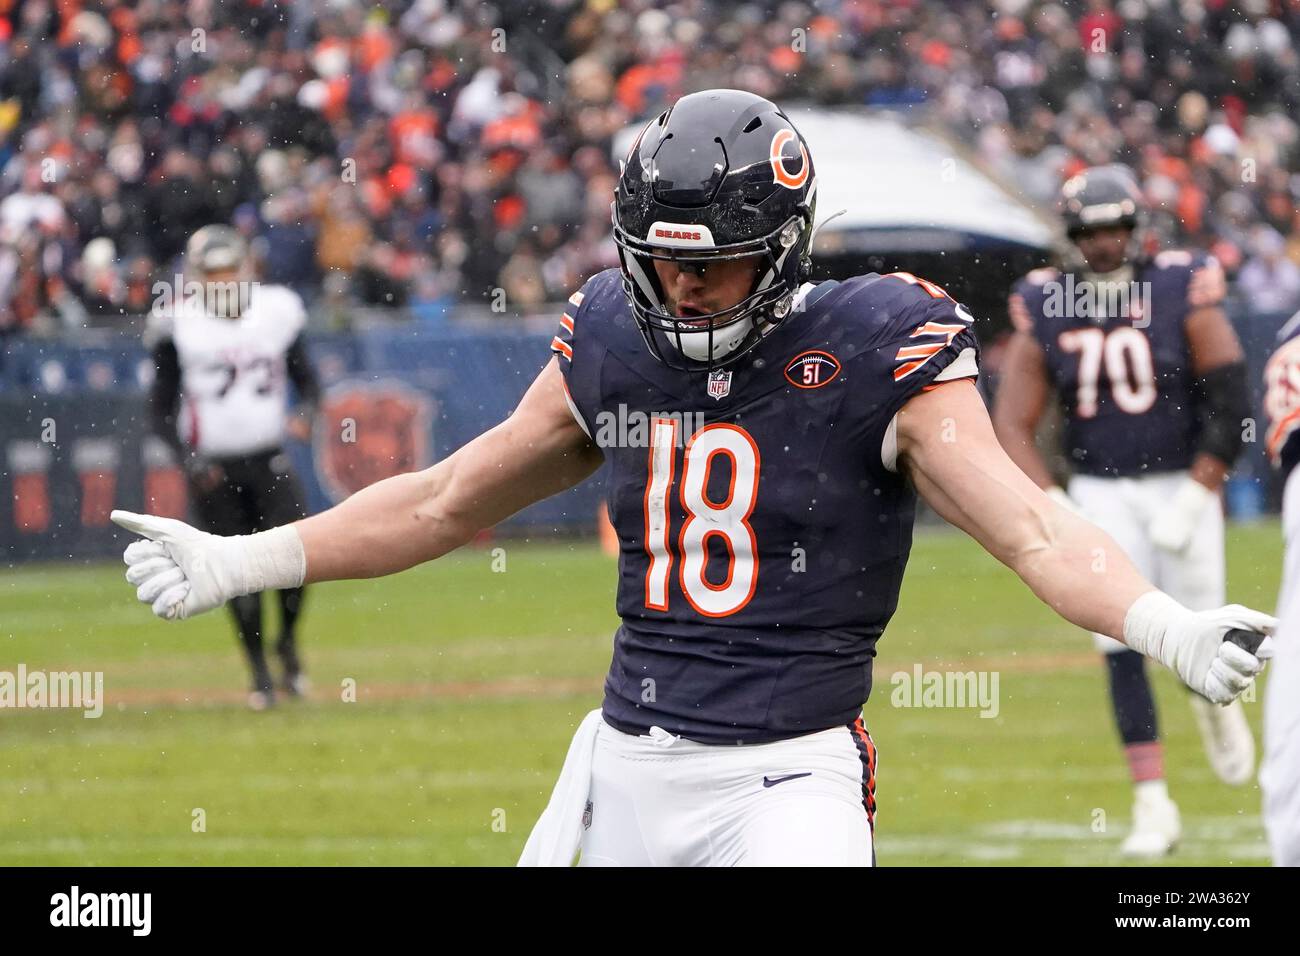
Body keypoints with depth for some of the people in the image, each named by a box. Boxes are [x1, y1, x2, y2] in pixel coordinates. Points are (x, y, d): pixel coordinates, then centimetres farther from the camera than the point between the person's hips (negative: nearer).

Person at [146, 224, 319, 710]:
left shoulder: (277, 311, 1)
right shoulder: (178, 325, -5)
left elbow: (307, 382, 10)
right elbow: (161, 409, 1)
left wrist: (304, 414, -12)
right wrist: (188, 460, -13)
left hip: (270, 461, 1)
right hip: (212, 469, -1)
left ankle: (288, 642, 15)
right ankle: (259, 673, 17)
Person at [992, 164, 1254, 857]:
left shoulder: (1180, 293, -11)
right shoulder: (1046, 310, -5)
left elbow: (1229, 404, -10)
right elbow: (1012, 423, -3)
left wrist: (1196, 497, -15)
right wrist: (1053, 509, -14)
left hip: (1181, 483, -1)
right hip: (1101, 493, 1)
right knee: (1123, 649, -6)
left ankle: (1215, 701, 40)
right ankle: (1152, 804, -1)